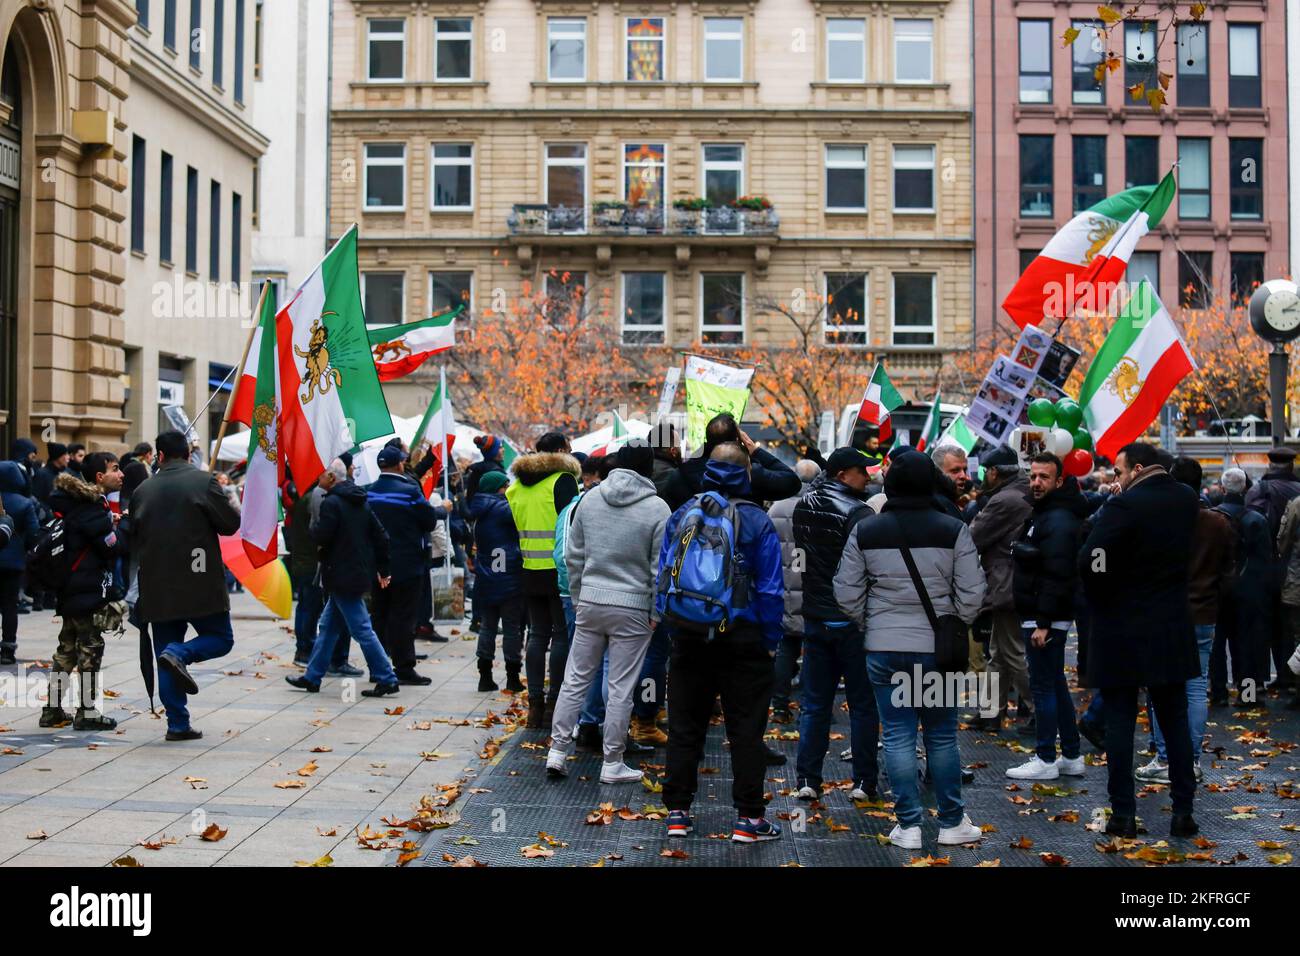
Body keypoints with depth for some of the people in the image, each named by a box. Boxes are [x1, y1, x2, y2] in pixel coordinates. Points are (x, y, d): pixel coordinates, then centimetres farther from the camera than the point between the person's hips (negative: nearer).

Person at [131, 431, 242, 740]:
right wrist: (225, 501, 13)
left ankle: (177, 723, 6)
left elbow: (133, 540, 13)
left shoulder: (143, 491, 7)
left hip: (158, 587, 4)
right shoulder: (204, 482, -6)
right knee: (220, 638, 11)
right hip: (200, 584, -4)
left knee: (166, 660, 10)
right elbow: (231, 524, -5)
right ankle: (180, 654, -18)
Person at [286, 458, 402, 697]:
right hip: (359, 574, 9)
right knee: (327, 626, 16)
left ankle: (386, 679, -6)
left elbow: (320, 536, -18)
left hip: (342, 577, -9)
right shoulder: (361, 502, 11)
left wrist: (313, 526, 5)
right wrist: (382, 569, 18)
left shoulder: (331, 503, -15)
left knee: (361, 629, -6)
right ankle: (312, 677, 23)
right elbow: (381, 536, 12)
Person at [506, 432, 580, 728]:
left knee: (537, 634, 12)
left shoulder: (517, 484, 11)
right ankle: (555, 703, 1)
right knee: (562, 634, 1)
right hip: (559, 569, -6)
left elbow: (513, 524, 15)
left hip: (531, 570, 6)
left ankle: (535, 702, 11)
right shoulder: (563, 480, -11)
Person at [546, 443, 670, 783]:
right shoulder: (657, 509, -9)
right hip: (632, 609, -3)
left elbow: (573, 555, 8)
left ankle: (558, 751, 16)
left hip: (590, 602, 4)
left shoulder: (589, 499, 3)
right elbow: (660, 569, -8)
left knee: (575, 680, 13)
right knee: (621, 689, 4)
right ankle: (612, 764, 11)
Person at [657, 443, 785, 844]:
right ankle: (749, 817, 6)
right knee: (746, 730, 4)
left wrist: (670, 627, 13)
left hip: (689, 639, 3)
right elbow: (770, 589, -8)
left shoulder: (681, 516, 3)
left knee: (684, 727, 11)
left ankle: (677, 811, 15)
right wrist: (772, 640, 0)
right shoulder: (757, 522, -8)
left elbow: (664, 576, 6)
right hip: (742, 640, -3)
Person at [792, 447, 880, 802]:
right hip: (852, 621, -6)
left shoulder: (804, 507, 7)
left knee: (814, 703, 11)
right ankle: (864, 782, 9)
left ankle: (807, 780, 10)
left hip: (814, 617, 6)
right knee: (863, 704, 5)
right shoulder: (857, 512, -16)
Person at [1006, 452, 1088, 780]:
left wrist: (1043, 623, -24)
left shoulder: (1058, 521, -17)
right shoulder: (1042, 513, 16)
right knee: (1056, 684, 15)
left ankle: (1046, 760, 2)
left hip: (1046, 618, -11)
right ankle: (1071, 756, 22)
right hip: (1038, 616, 11)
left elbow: (1057, 576, -23)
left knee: (1043, 686, -4)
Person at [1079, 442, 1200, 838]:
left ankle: (1123, 814, 6)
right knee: (1175, 722, 13)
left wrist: (1100, 601, -8)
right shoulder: (1186, 500, 3)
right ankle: (1183, 812, 14)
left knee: (1119, 723, 3)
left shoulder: (1124, 506, -18)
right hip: (1173, 630, 5)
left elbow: (1091, 562, -23)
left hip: (1122, 630, -5)